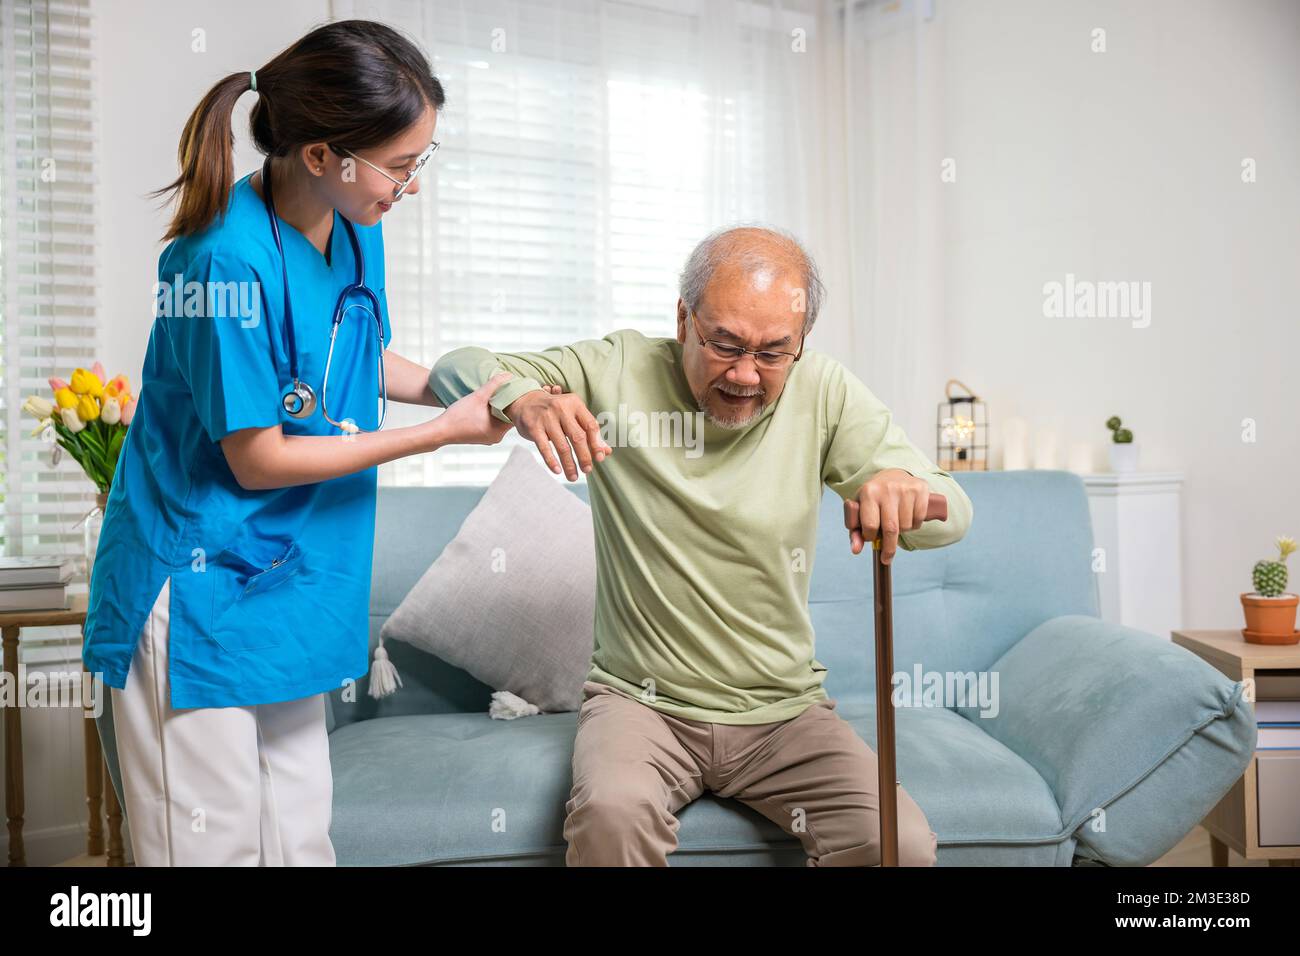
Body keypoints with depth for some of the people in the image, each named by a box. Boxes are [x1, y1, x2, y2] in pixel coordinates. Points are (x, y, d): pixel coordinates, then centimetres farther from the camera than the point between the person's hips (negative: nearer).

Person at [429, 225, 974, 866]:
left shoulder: (825, 393, -3)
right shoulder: (619, 370, -5)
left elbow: (953, 515, -7)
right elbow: (457, 369, -3)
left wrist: (907, 488, -33)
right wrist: (523, 398, -28)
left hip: (784, 710, 2)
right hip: (640, 699, -2)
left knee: (902, 842, -17)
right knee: (611, 812, -33)